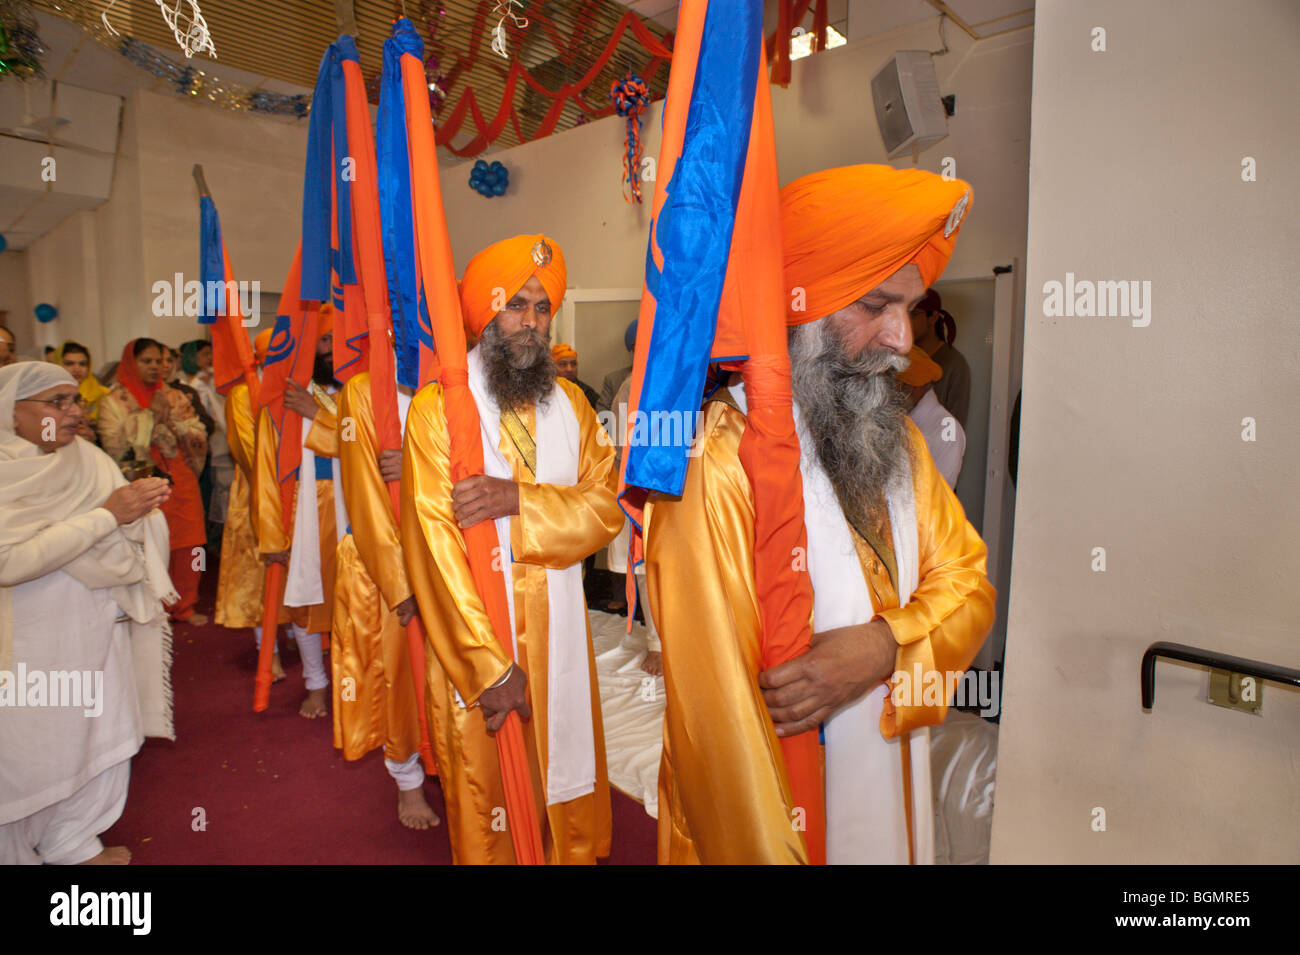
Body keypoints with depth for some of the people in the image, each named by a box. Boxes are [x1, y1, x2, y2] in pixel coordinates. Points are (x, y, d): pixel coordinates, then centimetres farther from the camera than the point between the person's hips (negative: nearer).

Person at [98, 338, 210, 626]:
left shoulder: (175, 397, 14)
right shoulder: (113, 401, 3)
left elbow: (199, 436, 7)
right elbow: (115, 445, -10)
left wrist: (171, 420, -9)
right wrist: (150, 415, -11)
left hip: (180, 484, 3)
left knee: (185, 547, 2)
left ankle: (183, 606, 16)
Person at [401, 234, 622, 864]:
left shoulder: (570, 402, 6)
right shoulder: (437, 406, -9)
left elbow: (607, 508, -3)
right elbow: (436, 548, -14)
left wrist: (519, 497, -21)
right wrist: (491, 667, -16)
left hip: (558, 632, 4)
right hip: (472, 642, -4)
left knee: (567, 783, 17)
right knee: (488, 806, 10)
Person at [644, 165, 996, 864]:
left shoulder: (898, 439, 1)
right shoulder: (718, 461, -27)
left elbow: (967, 583, 0)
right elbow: (716, 710, -25)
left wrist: (886, 646, -20)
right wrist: (767, 853, -18)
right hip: (772, 805, -7)